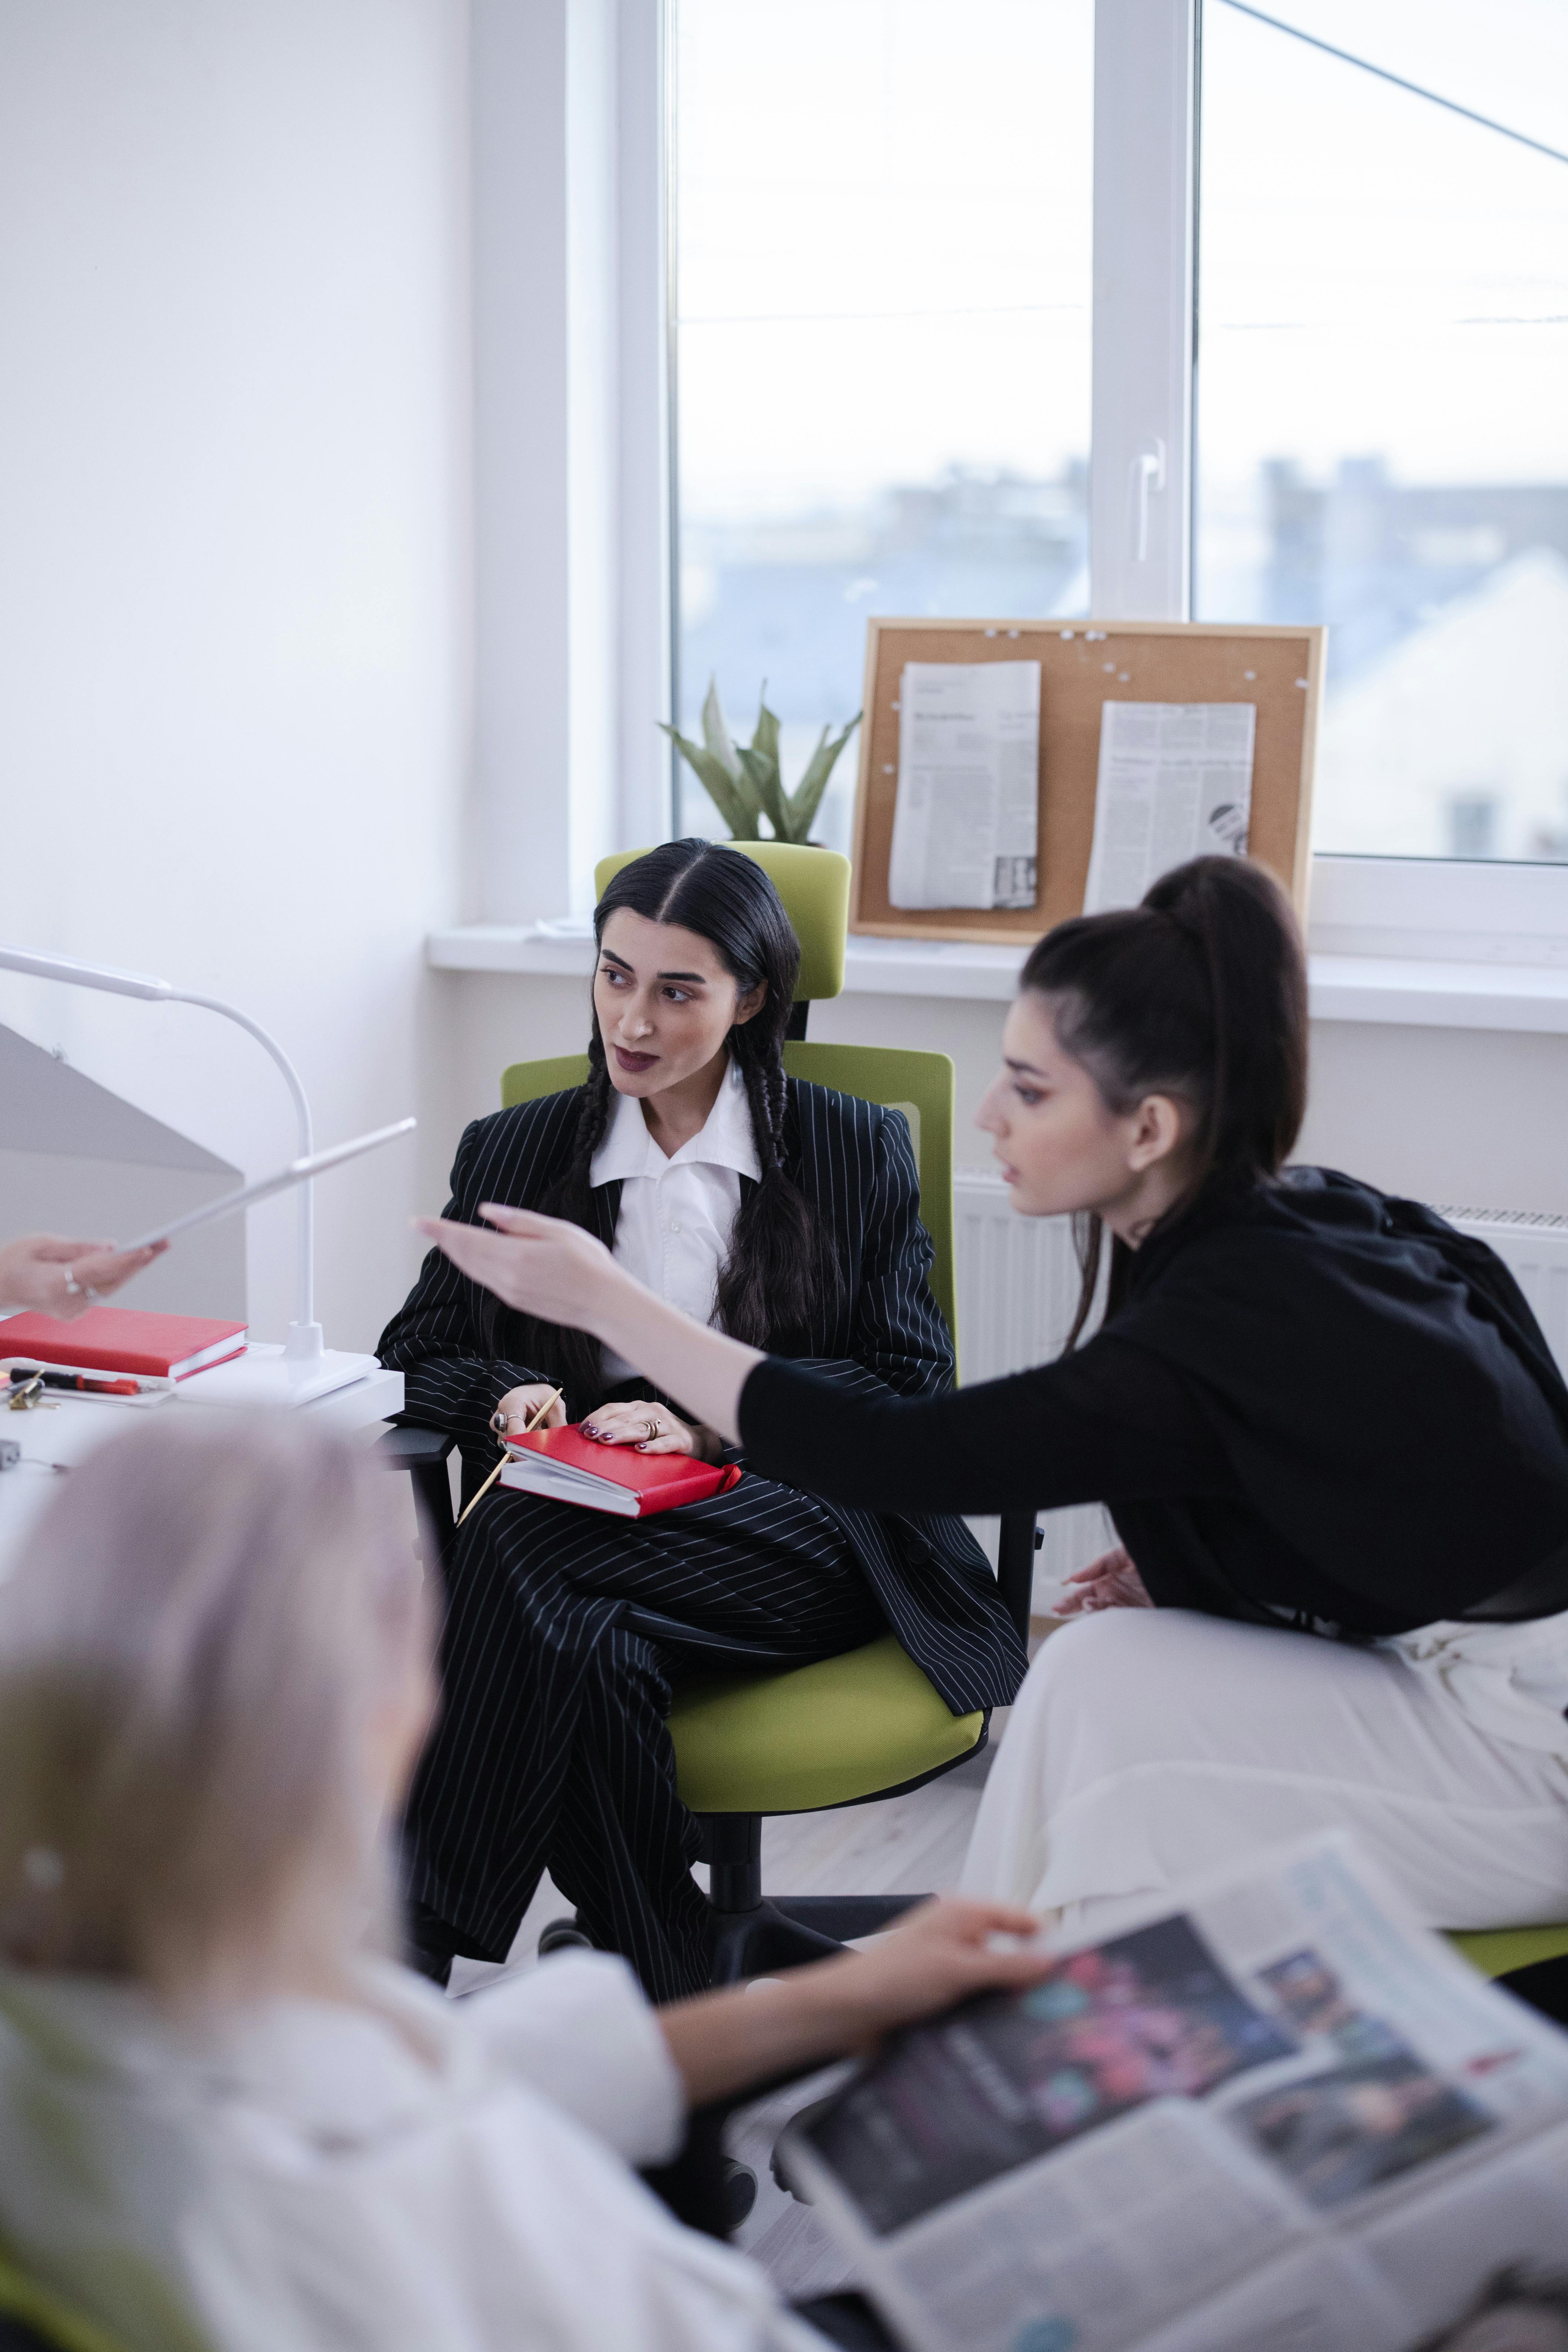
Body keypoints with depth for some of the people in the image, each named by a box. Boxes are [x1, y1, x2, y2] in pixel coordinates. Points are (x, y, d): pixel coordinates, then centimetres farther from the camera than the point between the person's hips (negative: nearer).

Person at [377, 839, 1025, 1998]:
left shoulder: (856, 1152, 12)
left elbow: (909, 1386, 3)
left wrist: (709, 1424, -12)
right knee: (596, 1657, -38)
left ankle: (420, 1954, -31)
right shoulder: (512, 1154, 19)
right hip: (581, 1525, 3)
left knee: (532, 1556, -36)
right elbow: (419, 1352, 19)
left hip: (806, 1525, -3)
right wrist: (506, 1400, -7)